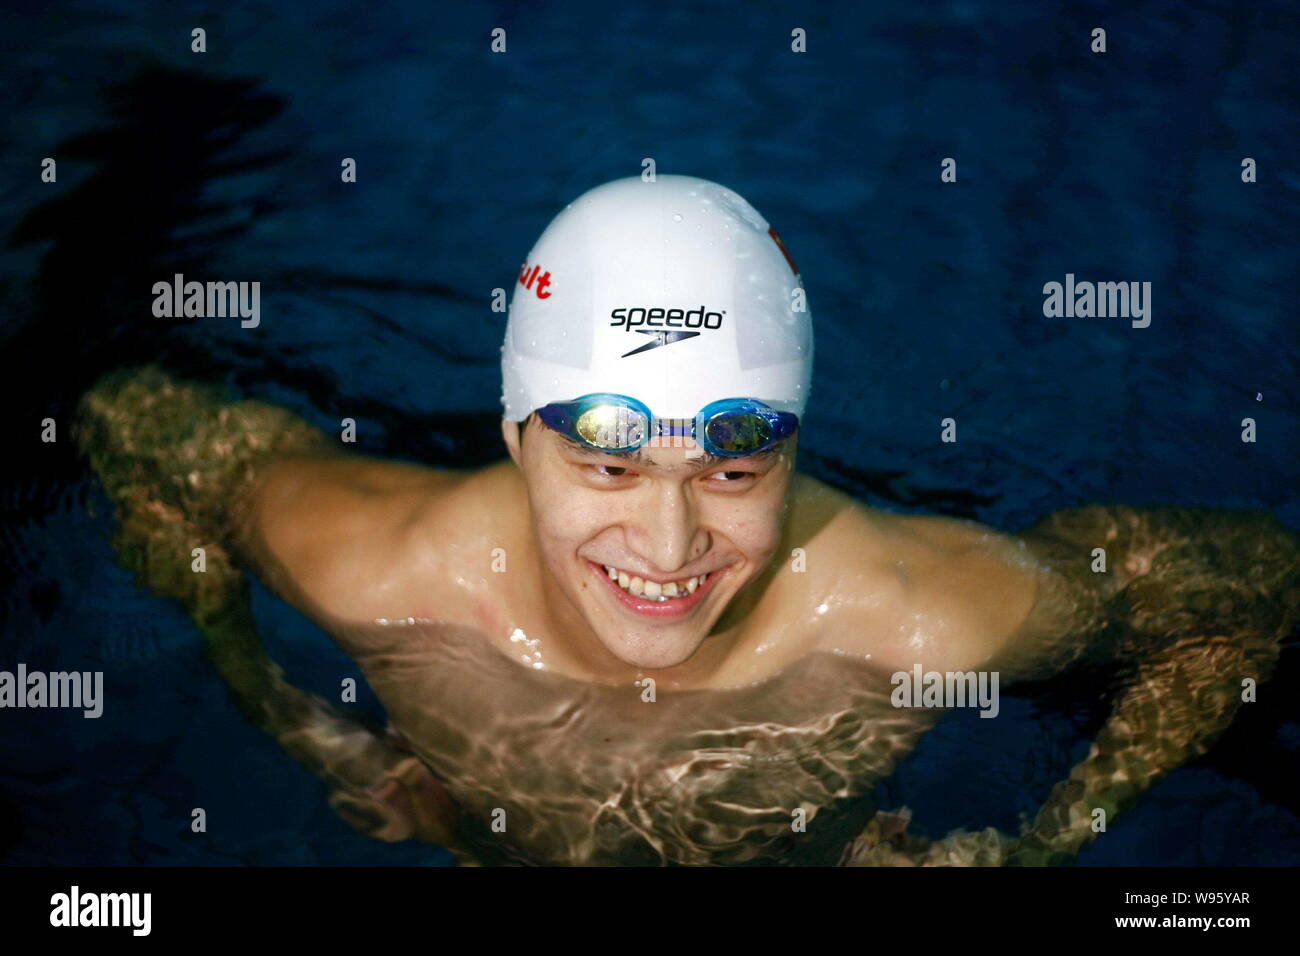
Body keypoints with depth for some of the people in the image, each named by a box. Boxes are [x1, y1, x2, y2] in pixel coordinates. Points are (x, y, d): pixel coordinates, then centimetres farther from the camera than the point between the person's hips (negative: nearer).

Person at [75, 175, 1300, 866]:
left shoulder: (923, 620, -40)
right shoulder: (381, 568, -37)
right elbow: (128, 422, -18)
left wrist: (1036, 847, -22)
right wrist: (281, 716, -17)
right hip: (458, 849, 1)